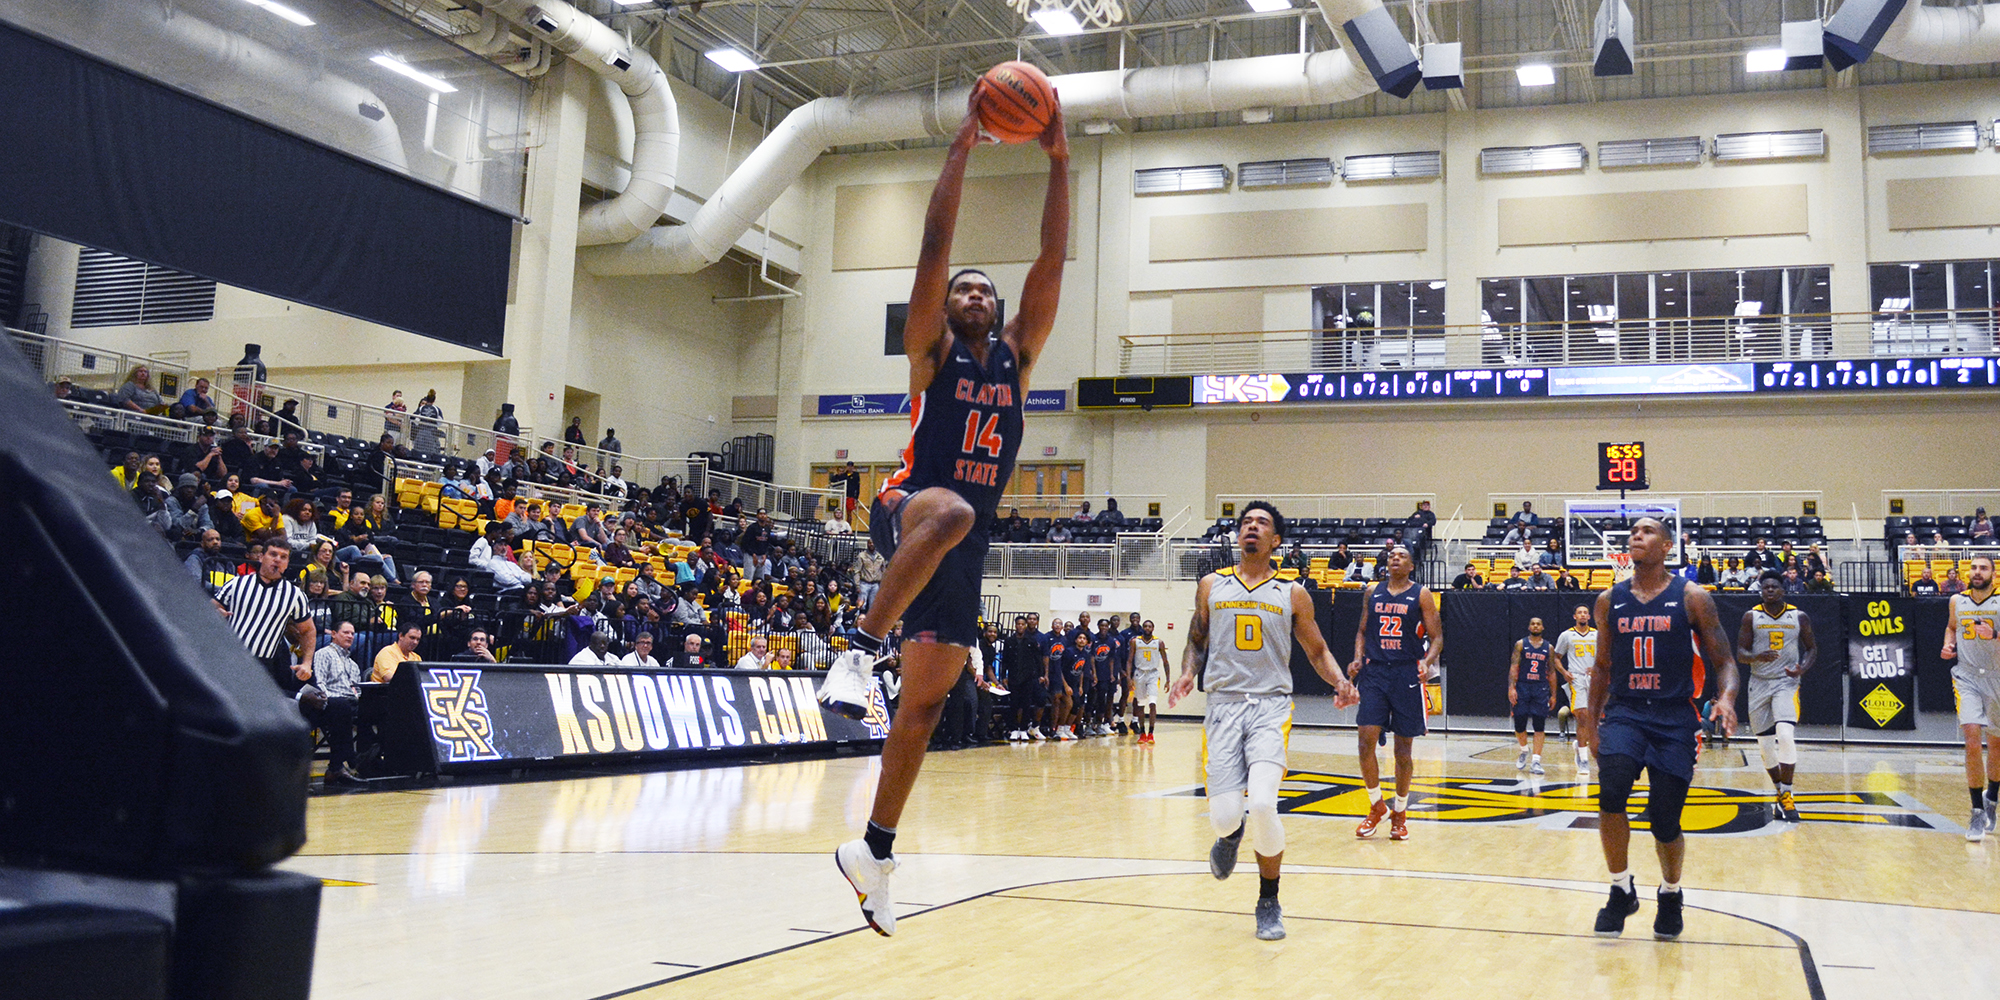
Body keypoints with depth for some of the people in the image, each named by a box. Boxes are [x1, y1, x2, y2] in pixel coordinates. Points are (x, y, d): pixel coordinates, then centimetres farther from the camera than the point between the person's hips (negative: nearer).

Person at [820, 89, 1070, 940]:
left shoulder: (1016, 352, 13)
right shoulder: (932, 349, 2)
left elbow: (1052, 261, 5)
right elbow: (932, 249, -10)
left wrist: (1059, 163, -2)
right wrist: (959, 152, -11)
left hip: (969, 546, 5)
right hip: (909, 510, -5)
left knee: (925, 701, 5)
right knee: (950, 511, -43)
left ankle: (875, 852, 15)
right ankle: (860, 648, -34)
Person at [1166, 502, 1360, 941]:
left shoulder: (1292, 594, 7)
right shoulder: (1211, 586, 10)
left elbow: (1317, 650, 14)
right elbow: (1197, 641, 19)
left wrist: (1339, 681, -6)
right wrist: (1187, 673, -2)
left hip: (1271, 707, -1)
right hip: (1223, 705, 1)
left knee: (1262, 804, -21)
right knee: (1224, 815, -10)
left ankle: (1269, 903, 2)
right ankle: (1230, 834, 32)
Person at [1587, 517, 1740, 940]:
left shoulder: (1692, 599, -1)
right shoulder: (1609, 600, 8)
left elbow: (1724, 661, 0)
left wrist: (1726, 698, -21)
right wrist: (1593, 725, 15)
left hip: (1674, 719, -1)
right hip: (1624, 713, 2)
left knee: (1665, 822, 0)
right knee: (1611, 790, -25)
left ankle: (1670, 894, 31)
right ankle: (1621, 890, -6)